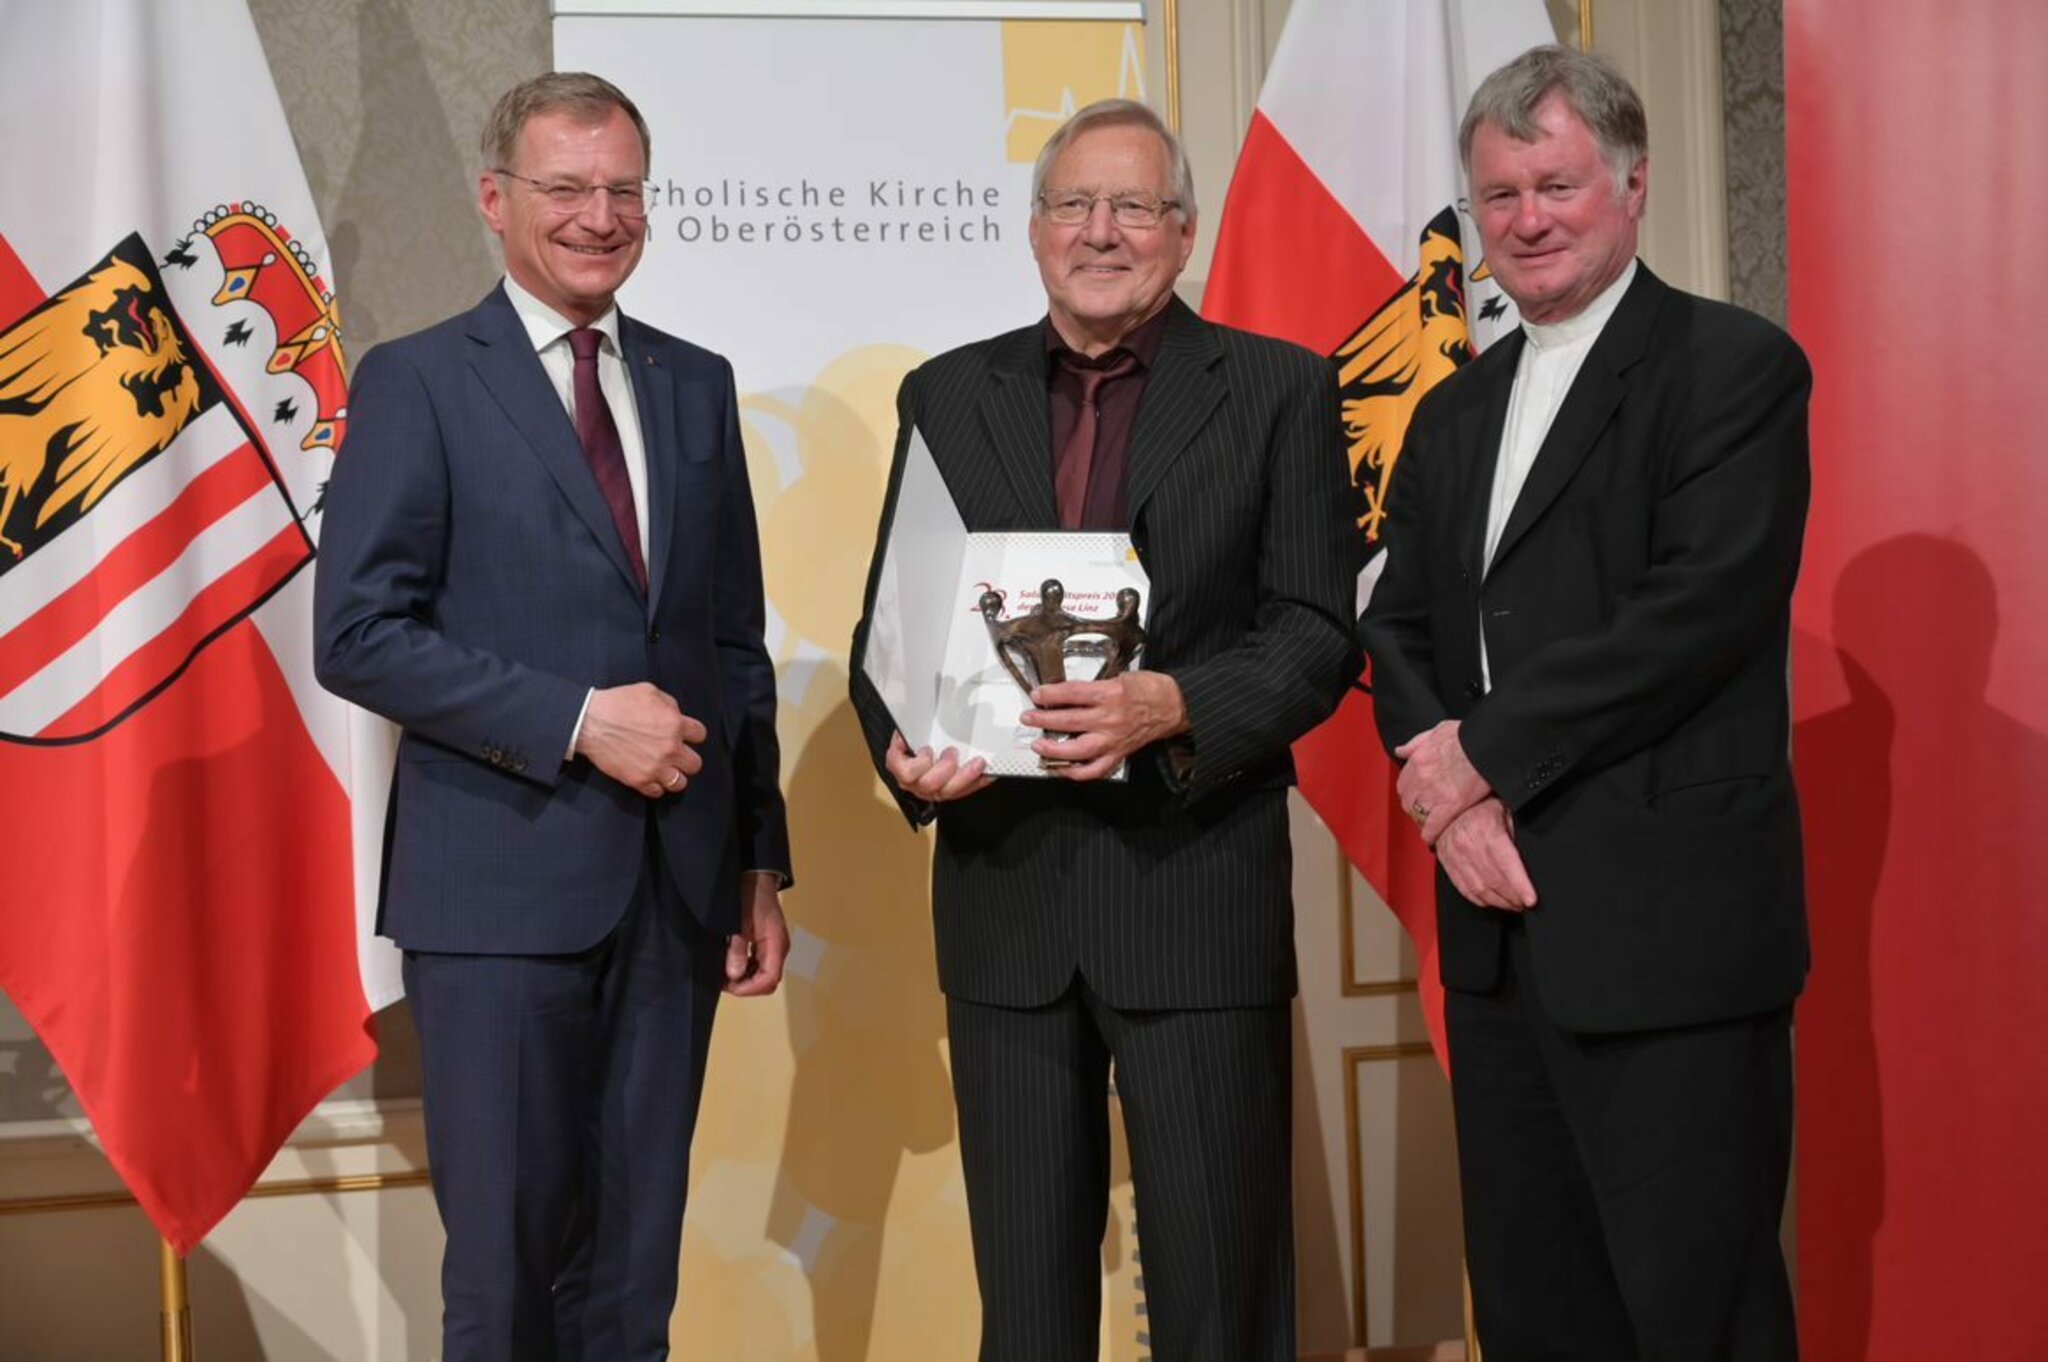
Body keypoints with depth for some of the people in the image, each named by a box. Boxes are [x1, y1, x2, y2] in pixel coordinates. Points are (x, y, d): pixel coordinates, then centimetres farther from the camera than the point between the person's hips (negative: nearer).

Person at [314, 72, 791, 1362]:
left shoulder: (698, 384, 12)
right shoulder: (416, 381, -1)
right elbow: (359, 633, -9)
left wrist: (762, 862, 11)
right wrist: (577, 719, -16)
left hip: (678, 882, 4)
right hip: (502, 880, -4)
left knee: (635, 1255, 11)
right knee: (507, 1250, 4)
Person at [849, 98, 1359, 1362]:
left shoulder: (1280, 391, 1)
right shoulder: (949, 394, 10)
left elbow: (1318, 636, -5)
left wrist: (1173, 707, -23)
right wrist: (904, 743, -12)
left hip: (1197, 883, -3)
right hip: (1004, 888, 3)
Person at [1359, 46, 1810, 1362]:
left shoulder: (1735, 366, -4)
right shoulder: (1455, 411, 17)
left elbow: (1702, 607, -16)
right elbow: (1399, 628, 14)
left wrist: (1486, 753, -12)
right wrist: (1448, 791, -5)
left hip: (1669, 922, -7)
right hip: (1500, 914, 7)